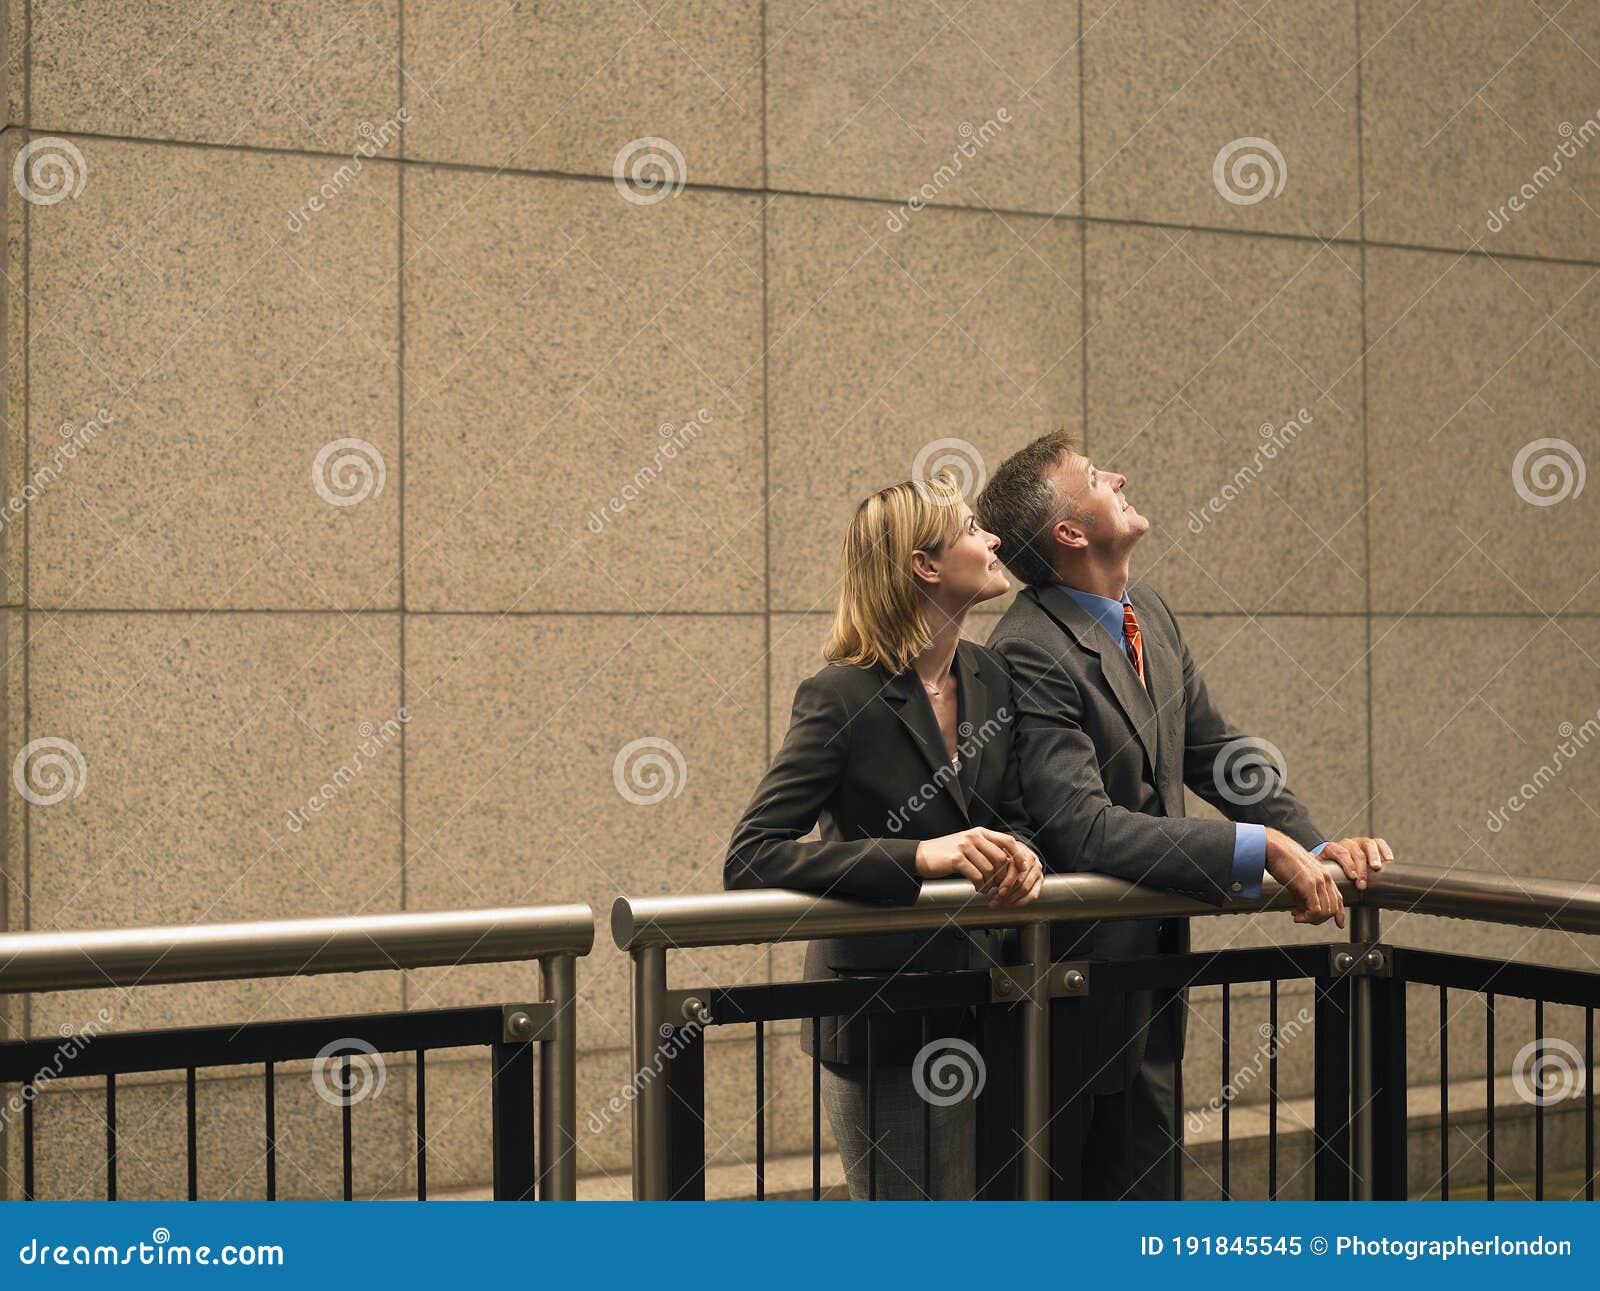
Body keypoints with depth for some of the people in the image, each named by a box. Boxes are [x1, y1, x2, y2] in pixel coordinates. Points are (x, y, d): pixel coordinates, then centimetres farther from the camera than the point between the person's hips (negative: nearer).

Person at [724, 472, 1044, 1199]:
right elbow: (749, 860, -23)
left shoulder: (988, 679, 5)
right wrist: (920, 857, -32)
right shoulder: (844, 698, -16)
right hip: (883, 1028, -7)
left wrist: (1017, 855, -9)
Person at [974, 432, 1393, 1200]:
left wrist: (1315, 844, -2)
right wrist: (1260, 848, -27)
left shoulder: (1149, 615, 6)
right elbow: (1082, 827, -29)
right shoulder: (1030, 653, -23)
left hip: (1150, 970, 8)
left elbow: (1214, 751, 12)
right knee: (1048, 1192, 6)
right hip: (1071, 979, -8)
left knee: (1146, 1186, 15)